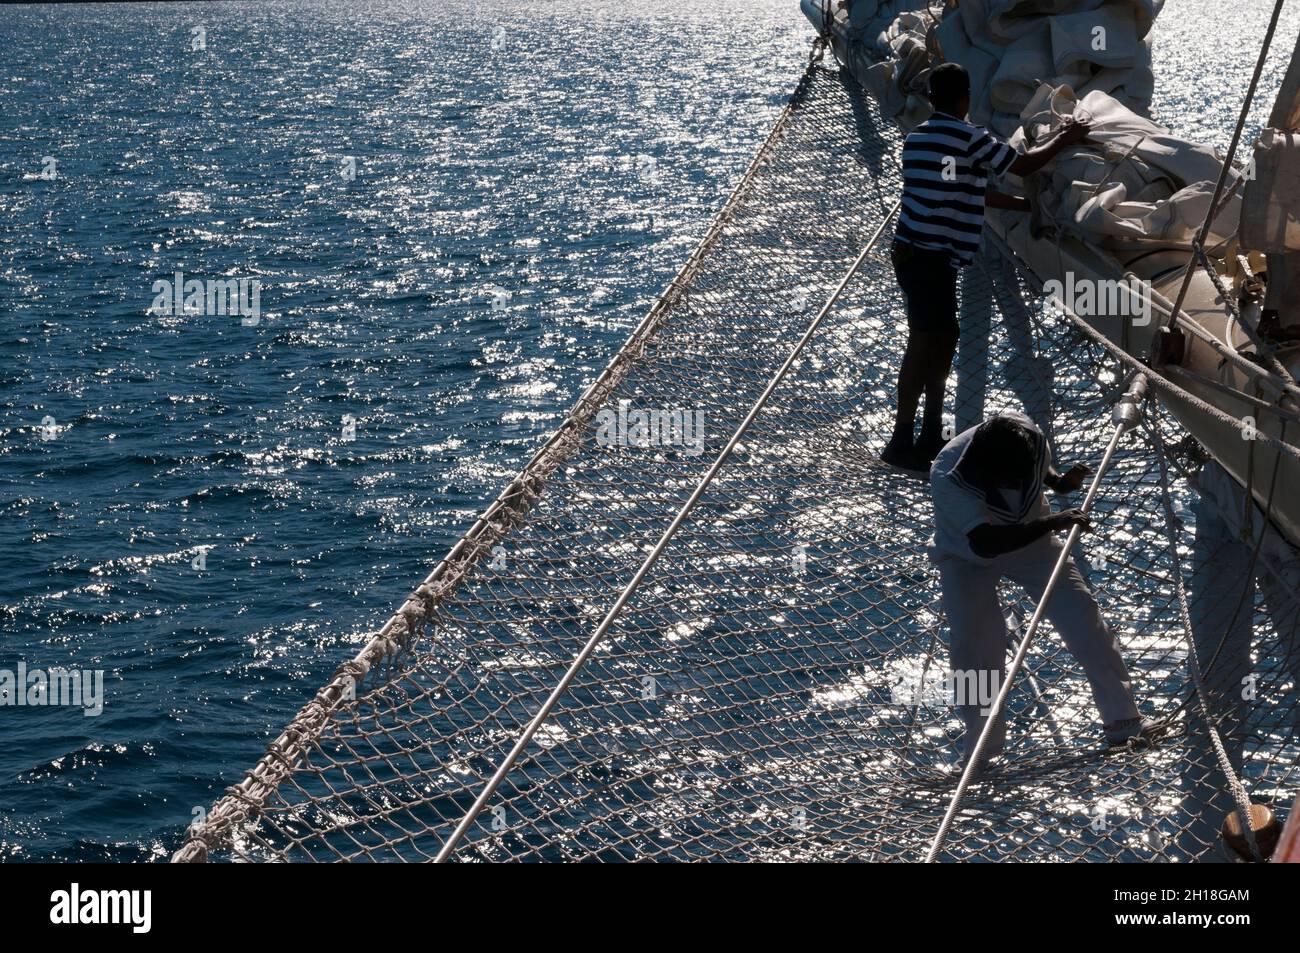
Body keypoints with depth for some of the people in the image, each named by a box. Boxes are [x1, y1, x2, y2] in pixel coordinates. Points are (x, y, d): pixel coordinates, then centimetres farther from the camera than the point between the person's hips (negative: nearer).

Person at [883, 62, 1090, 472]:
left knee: (943, 337, 17)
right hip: (931, 258, -9)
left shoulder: (916, 137, 15)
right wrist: (1065, 139, 6)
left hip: (912, 251, 9)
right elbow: (1023, 164, -9)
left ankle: (932, 433, 23)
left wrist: (1025, 204, 24)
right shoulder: (968, 138, -13)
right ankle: (901, 444, -3)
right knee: (923, 344, -5)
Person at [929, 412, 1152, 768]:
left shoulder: (1027, 434, -25)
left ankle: (1122, 719, 11)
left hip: (1031, 538, 4)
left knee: (1083, 618, -3)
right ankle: (980, 749, 5)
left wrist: (1061, 482, -21)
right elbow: (986, 544, -46)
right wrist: (1052, 522, -51)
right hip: (968, 556, -4)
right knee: (974, 645, -14)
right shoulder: (948, 478, -39)